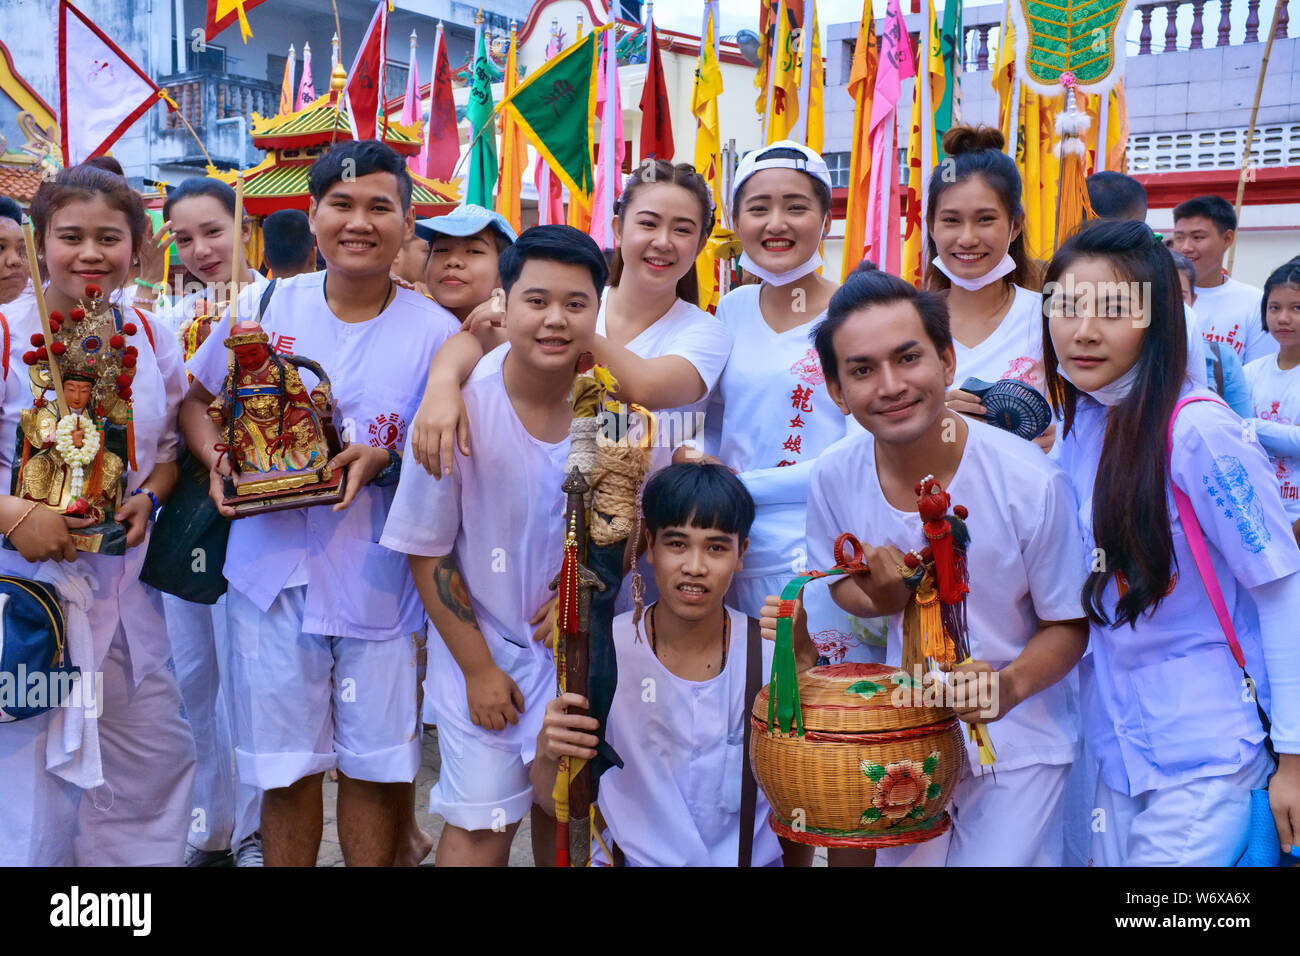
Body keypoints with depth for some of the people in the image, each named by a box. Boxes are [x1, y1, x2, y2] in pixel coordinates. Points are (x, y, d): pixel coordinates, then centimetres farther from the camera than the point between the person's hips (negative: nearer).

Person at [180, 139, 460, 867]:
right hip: (273, 571, 2)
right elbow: (198, 400, 13)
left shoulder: (437, 332, -4)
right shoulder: (265, 307, 3)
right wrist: (218, 461, -7)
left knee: (375, 766, 10)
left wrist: (384, 462, -20)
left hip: (381, 582, -1)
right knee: (286, 768, 13)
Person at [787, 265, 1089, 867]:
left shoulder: (1029, 482, -23)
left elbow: (1069, 625, -11)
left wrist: (1009, 685, -31)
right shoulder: (836, 475, -13)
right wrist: (881, 598, -18)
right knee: (901, 858, 19)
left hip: (1018, 746, -3)